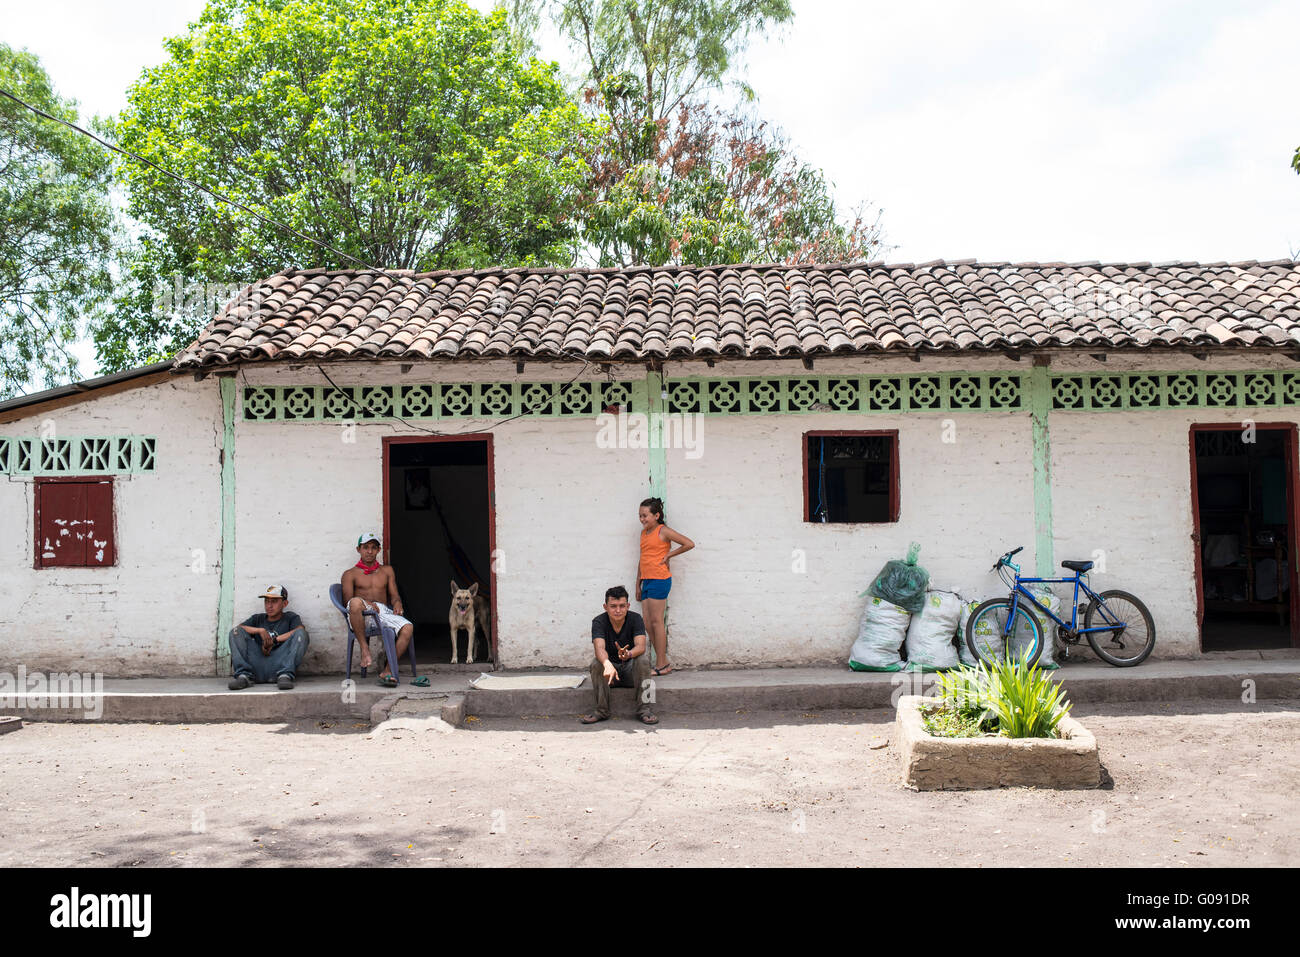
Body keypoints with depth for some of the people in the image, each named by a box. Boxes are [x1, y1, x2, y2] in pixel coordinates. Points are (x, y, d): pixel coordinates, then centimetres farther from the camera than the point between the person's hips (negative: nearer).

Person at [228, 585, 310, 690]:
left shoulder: (290, 618, 20)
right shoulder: (257, 619, 28)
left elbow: (301, 631, -5)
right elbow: (238, 628, 8)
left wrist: (274, 640, -5)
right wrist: (260, 630, -4)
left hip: (280, 664, -2)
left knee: (301, 633, -21)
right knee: (236, 631, -7)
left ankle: (285, 676, -30)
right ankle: (244, 676, -21)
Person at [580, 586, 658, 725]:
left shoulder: (635, 619, -12)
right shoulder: (599, 622, -14)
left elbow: (641, 646, -27)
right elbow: (600, 648, -32)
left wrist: (628, 654, -52)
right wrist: (608, 665, -55)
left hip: (630, 669, 0)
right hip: (610, 667, 0)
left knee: (643, 660, -30)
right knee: (596, 662, -30)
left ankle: (644, 709, -27)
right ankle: (601, 710, -26)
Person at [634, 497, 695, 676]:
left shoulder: (663, 531, -6)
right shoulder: (644, 533, 17)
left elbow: (689, 544, -11)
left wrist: (668, 555, -6)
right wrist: (638, 584, 21)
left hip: (659, 580, -8)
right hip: (646, 581, 8)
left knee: (656, 621, -7)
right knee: (648, 624, 5)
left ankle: (661, 665, -3)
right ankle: (663, 663, 10)